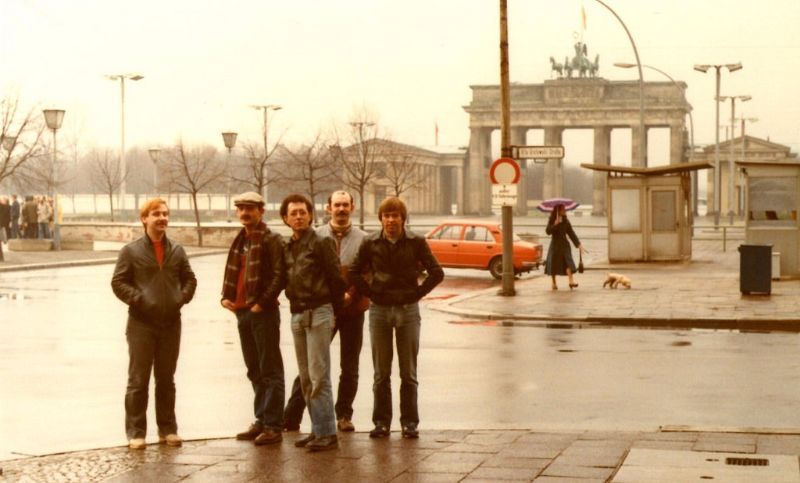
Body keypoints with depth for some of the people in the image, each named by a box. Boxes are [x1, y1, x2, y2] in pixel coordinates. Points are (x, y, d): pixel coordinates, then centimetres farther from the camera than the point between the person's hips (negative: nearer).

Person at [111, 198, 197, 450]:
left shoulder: (176, 250, 8)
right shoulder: (131, 251, -3)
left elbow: (189, 278, 15)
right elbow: (118, 282, -4)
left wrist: (182, 298, -1)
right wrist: (139, 300, -14)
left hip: (171, 323, 4)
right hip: (141, 324, -4)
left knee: (166, 379, 12)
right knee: (138, 380, 0)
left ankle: (167, 429, 20)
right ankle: (136, 432, 6)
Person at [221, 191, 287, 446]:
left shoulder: (271, 240, -9)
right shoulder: (240, 241, 16)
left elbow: (279, 275, -17)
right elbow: (232, 272, 23)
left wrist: (262, 302, -20)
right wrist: (226, 296, 7)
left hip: (263, 311, -8)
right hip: (242, 311, 8)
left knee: (270, 371, -4)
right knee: (254, 371, 14)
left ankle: (273, 426, -2)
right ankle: (262, 421, 22)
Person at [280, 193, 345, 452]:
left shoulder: (321, 243, -7)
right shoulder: (288, 248, 13)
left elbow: (336, 278, -6)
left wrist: (333, 309, 0)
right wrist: (295, 301, 11)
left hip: (318, 313, -7)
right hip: (297, 315, 7)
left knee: (319, 376, -10)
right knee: (305, 378, 9)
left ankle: (327, 433, -7)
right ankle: (318, 430, 16)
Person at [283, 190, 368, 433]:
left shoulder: (363, 239, 3)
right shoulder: (316, 236, 3)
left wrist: (350, 294, -15)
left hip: (352, 309, 1)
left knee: (349, 367, 9)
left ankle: (344, 415, 20)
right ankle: (291, 417, 3)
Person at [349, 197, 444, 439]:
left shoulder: (416, 242, -2)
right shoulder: (370, 243, 0)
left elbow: (436, 272, 0)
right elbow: (354, 272, 7)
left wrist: (417, 293, -5)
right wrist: (370, 293, -1)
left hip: (407, 310, -1)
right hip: (379, 310, 1)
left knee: (409, 372, 4)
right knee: (381, 373, 6)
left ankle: (409, 422, 10)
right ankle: (381, 421, 13)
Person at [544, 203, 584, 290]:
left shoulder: (565, 221, 7)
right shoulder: (552, 220, -3)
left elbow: (571, 232, 7)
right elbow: (548, 231, -13)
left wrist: (578, 244, 2)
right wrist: (555, 225, -27)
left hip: (564, 244, 2)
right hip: (555, 245, -2)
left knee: (568, 262, -14)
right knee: (554, 264, 4)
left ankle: (571, 281, -25)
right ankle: (554, 283, 18)